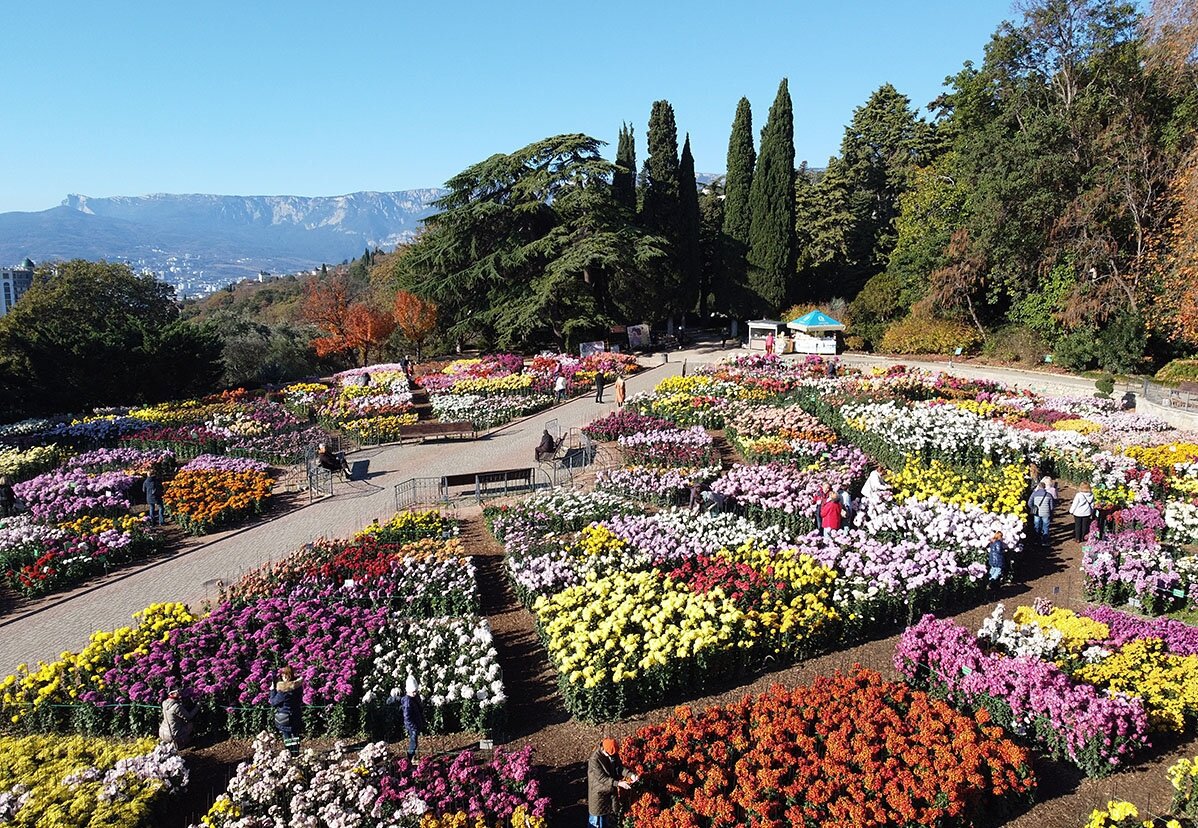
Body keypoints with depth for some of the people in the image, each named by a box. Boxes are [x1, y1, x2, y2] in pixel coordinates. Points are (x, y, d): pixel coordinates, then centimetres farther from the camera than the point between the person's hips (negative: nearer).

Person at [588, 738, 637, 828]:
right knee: (597, 819, 10)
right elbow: (602, 778, -29)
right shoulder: (594, 759, -31)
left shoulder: (614, 754, -10)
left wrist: (630, 774, -22)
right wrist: (618, 783, -35)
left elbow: (620, 767, -3)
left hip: (612, 789, 6)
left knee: (611, 817, 22)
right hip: (599, 792, -6)